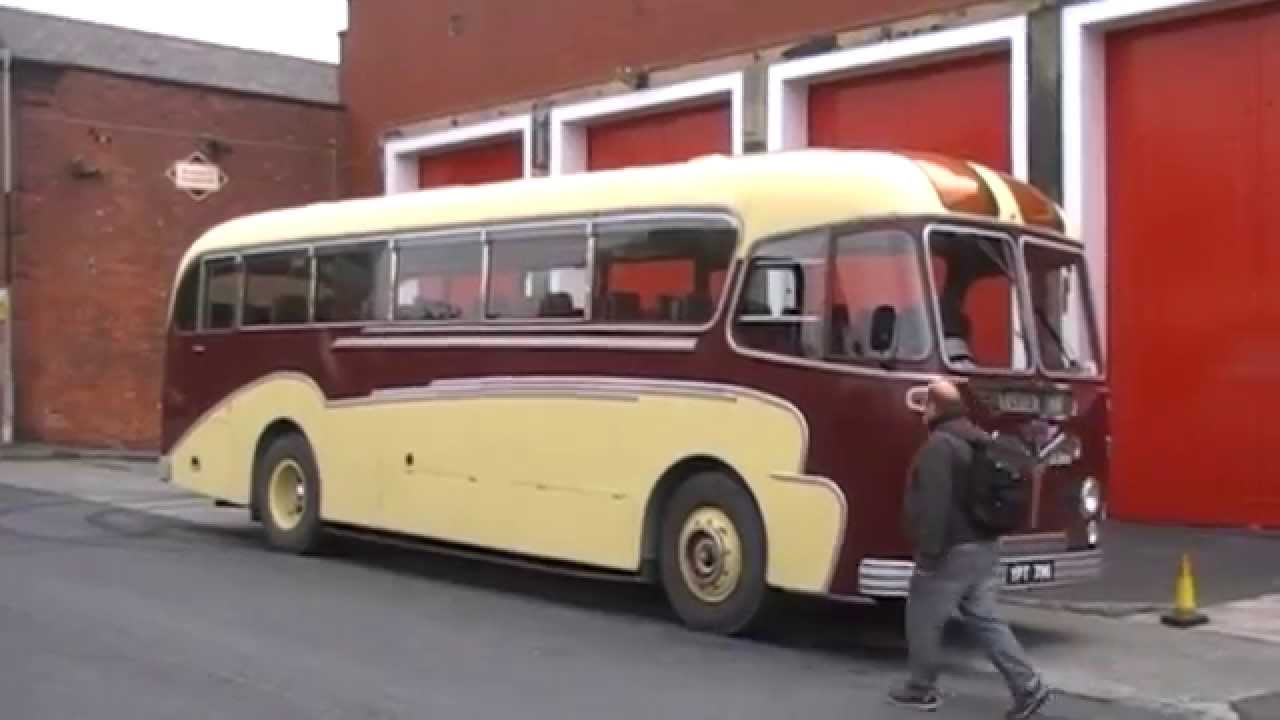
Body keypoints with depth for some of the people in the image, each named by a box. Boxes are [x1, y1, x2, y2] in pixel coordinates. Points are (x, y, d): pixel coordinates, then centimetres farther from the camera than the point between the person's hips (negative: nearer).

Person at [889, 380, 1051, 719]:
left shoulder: (939, 446, -18)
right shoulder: (982, 441, 13)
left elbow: (933, 504, -24)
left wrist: (929, 551, -22)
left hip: (952, 552, -9)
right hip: (983, 548, 9)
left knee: (923, 620, 6)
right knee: (985, 620, 10)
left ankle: (921, 690, 17)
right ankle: (1028, 686, 2)